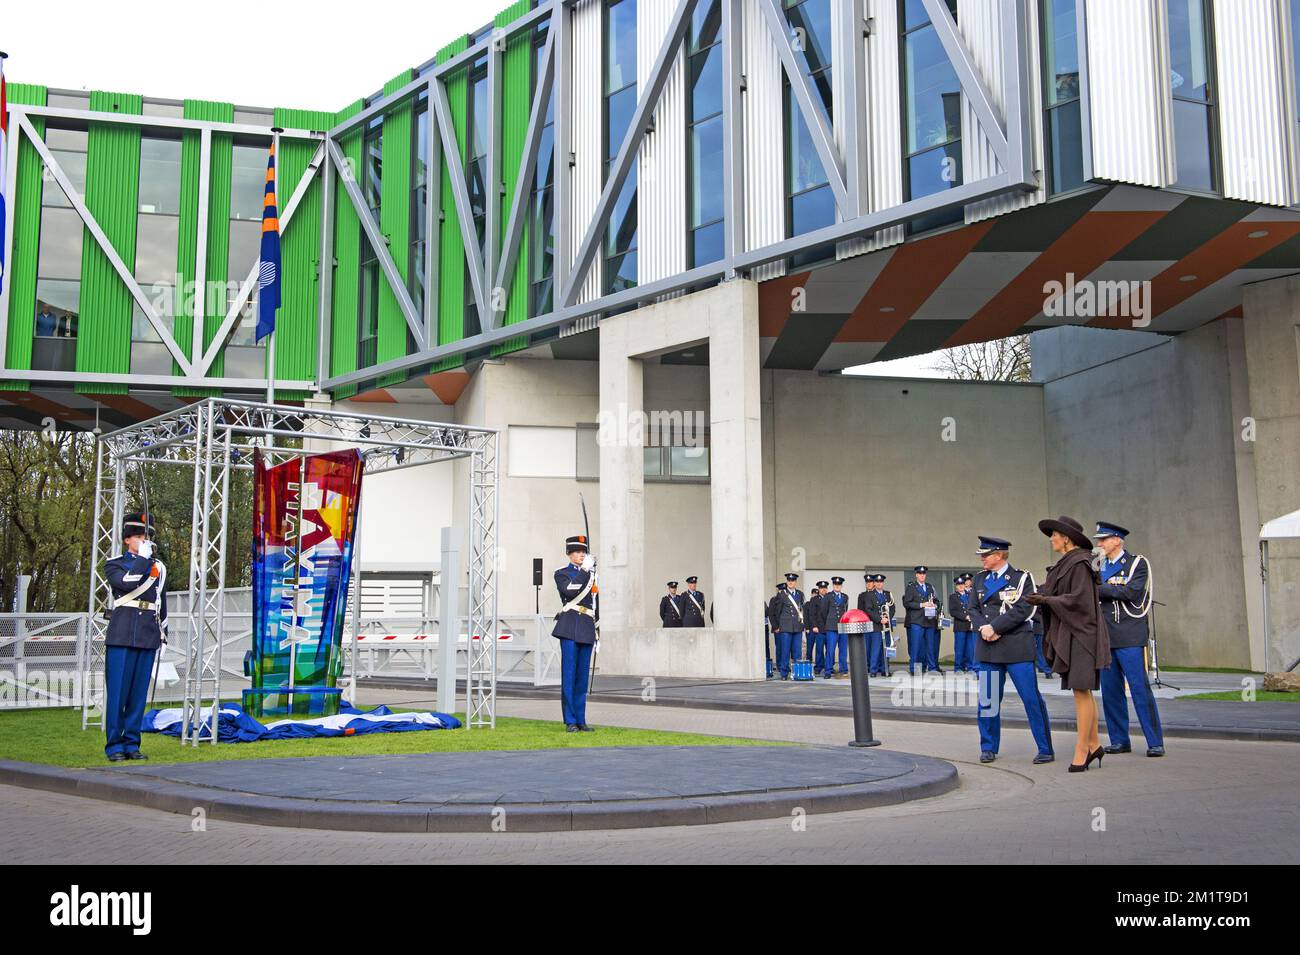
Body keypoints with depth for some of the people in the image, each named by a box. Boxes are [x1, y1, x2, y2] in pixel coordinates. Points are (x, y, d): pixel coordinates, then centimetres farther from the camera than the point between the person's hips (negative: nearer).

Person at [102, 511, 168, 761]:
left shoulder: (159, 567, 17)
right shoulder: (114, 564, 7)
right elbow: (126, 582, -16)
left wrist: (163, 635, 17)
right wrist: (143, 558, -9)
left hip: (148, 636, 3)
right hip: (121, 635, -3)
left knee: (139, 692, 4)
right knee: (117, 691, -3)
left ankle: (132, 743, 11)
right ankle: (114, 745, 3)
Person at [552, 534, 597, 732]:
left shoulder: (590, 574, 20)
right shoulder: (562, 574, 4)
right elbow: (570, 591, -17)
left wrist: (596, 628, 20)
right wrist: (585, 570, -13)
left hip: (587, 627, 6)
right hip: (570, 626, -6)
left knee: (583, 675, 6)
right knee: (569, 674, -6)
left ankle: (581, 720, 10)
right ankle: (570, 721, -3)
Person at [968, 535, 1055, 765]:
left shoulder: (1021, 578, -1)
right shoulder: (980, 579, 14)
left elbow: (1023, 609, -12)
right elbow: (973, 609, 10)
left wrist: (994, 627, -15)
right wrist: (983, 628, -9)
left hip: (1017, 646, -4)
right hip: (987, 649, 5)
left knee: (1032, 698, -4)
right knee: (987, 700, 6)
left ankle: (1045, 749, 6)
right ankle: (989, 748, 18)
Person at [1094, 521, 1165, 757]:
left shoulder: (1137, 563, 0)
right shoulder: (1100, 566, 17)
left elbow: (1132, 591, -16)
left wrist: (1098, 589, -15)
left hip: (1129, 637, -6)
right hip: (1106, 638, 6)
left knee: (1140, 688, -8)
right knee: (1110, 691, 6)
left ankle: (1155, 742, -3)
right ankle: (1120, 741, 13)